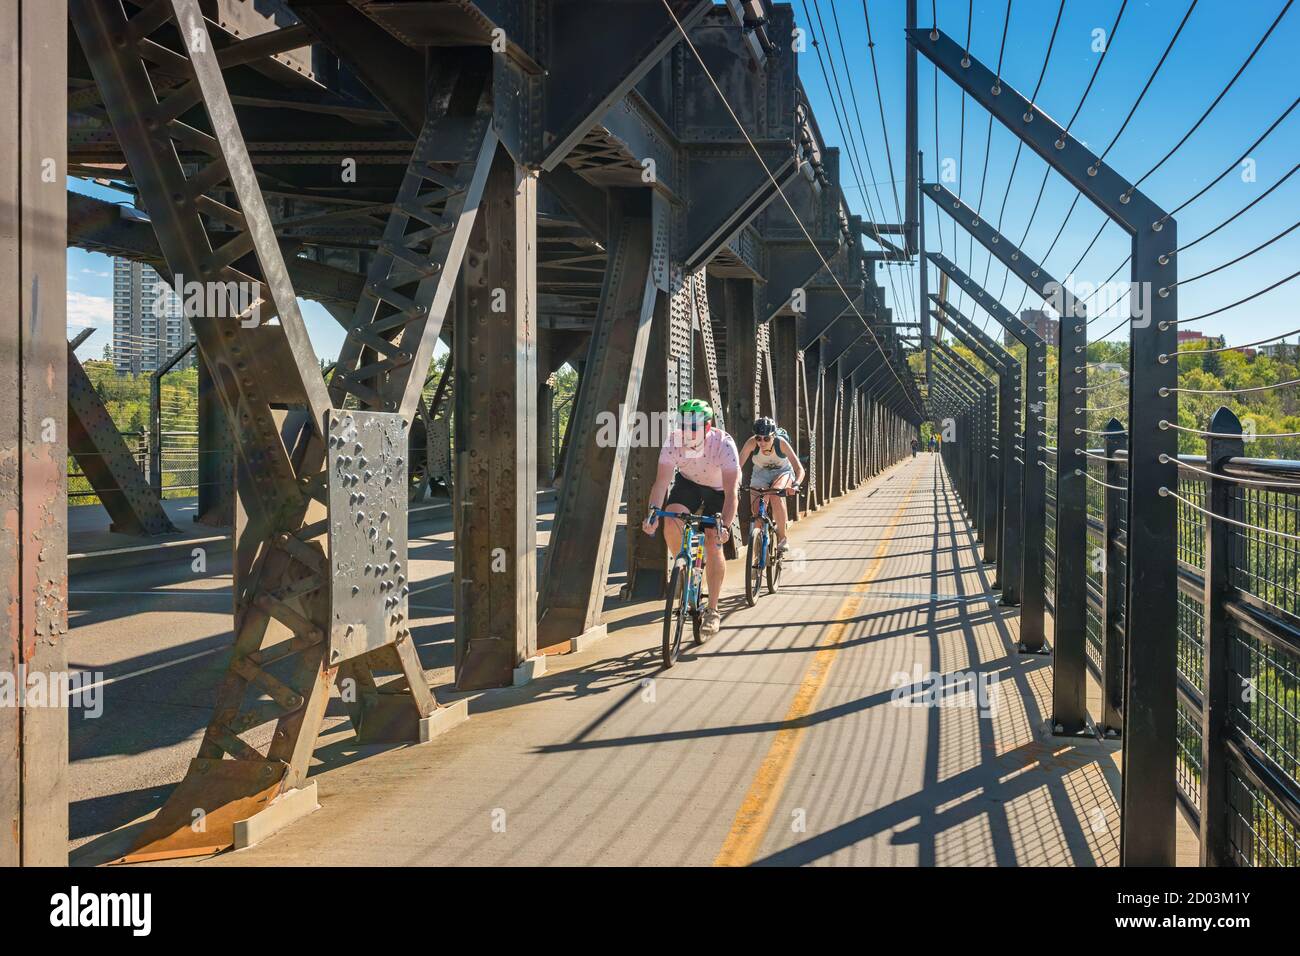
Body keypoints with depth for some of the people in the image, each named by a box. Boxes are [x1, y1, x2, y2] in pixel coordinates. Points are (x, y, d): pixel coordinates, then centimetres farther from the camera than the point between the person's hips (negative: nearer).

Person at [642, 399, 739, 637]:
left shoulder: (723, 444, -34)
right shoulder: (673, 442, -27)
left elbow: (731, 492, -39)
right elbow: (661, 481, -30)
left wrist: (724, 526, -52)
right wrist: (653, 511, -47)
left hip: (718, 490, -2)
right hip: (688, 483, 3)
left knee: (713, 544, -16)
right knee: (671, 523, -26)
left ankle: (712, 611, -3)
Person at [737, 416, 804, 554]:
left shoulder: (781, 443, -32)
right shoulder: (752, 442, -29)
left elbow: (799, 469, -34)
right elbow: (738, 465, -32)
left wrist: (796, 484, -53)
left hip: (783, 472, -2)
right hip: (761, 474, 2)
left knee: (776, 495, -33)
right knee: (756, 514, -8)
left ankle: (782, 536, -17)